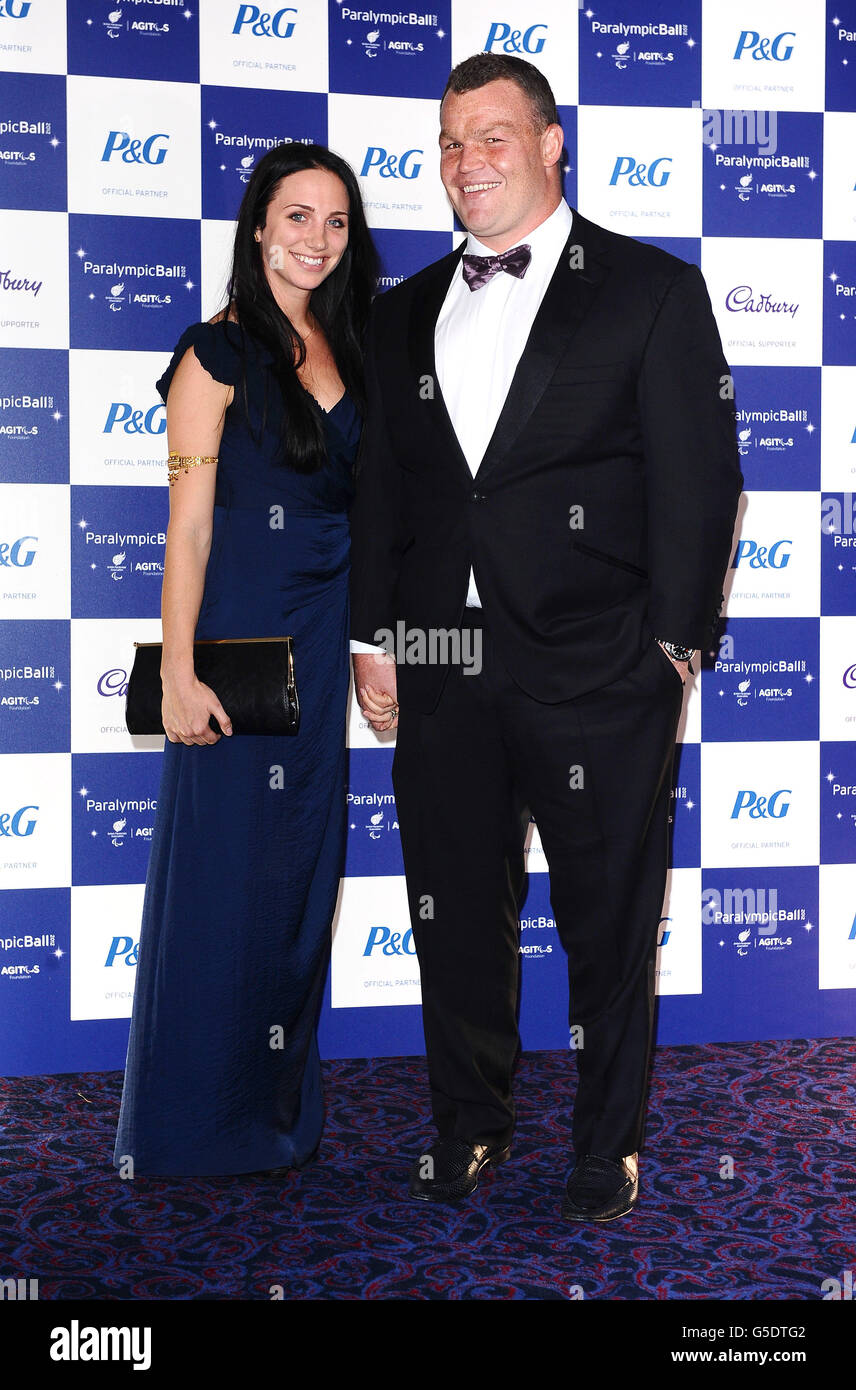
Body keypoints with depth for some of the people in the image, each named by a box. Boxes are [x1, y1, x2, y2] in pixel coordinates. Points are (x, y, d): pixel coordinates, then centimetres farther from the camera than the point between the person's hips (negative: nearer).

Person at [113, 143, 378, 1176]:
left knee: (301, 867, 11)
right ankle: (199, 1119, 16)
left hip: (325, 641, 7)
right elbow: (190, 523, -11)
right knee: (222, 869, 1)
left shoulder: (342, 350, 12)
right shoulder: (219, 353, -7)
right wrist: (177, 673, -16)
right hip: (240, 633, -6)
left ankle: (279, 1108, 25)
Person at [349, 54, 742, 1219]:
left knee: (609, 925, 7)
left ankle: (609, 1144, 25)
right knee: (456, 916, 13)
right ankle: (471, 1122, 31)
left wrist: (670, 644, -7)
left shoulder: (654, 291, 1)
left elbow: (698, 482, -3)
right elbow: (378, 493, 15)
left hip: (597, 680, -4)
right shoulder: (405, 315, 14)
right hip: (441, 675, 4)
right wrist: (373, 639, 8)